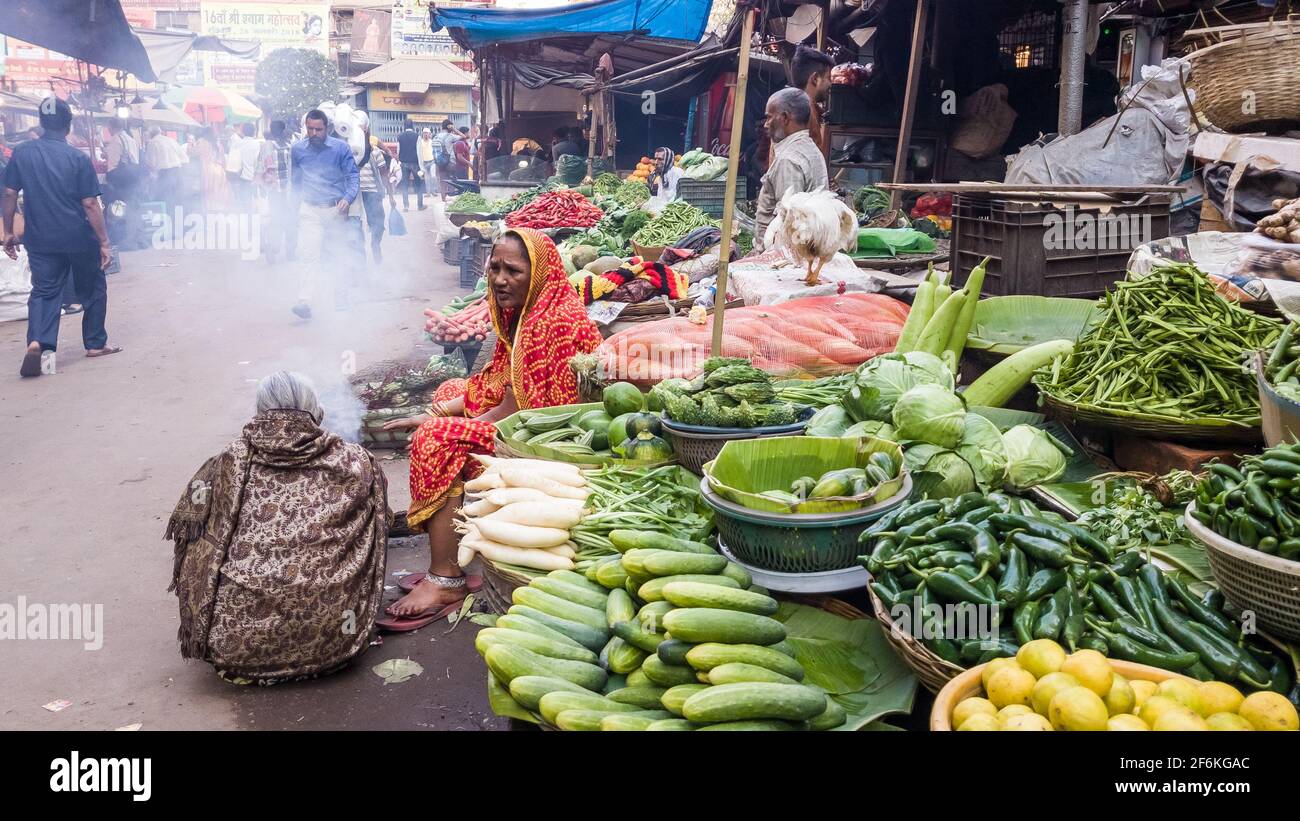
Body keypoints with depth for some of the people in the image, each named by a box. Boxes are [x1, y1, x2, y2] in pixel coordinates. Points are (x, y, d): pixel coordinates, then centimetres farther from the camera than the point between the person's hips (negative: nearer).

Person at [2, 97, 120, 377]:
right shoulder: (78, 158, -9)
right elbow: (90, 204, -11)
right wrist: (104, 243, -7)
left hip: (40, 240, 2)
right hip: (79, 239, -2)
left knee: (44, 291, 6)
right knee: (93, 290, 16)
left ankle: (37, 343, -17)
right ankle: (95, 344, 22)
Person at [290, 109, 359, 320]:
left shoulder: (341, 148, -4)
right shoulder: (298, 149, 3)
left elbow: (353, 175, -1)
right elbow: (295, 178, 16)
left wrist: (348, 198, -15)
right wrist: (298, 201, 15)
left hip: (336, 209, 0)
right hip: (309, 210, 0)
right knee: (307, 254, -13)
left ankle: (341, 299, 24)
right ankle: (304, 302, -20)